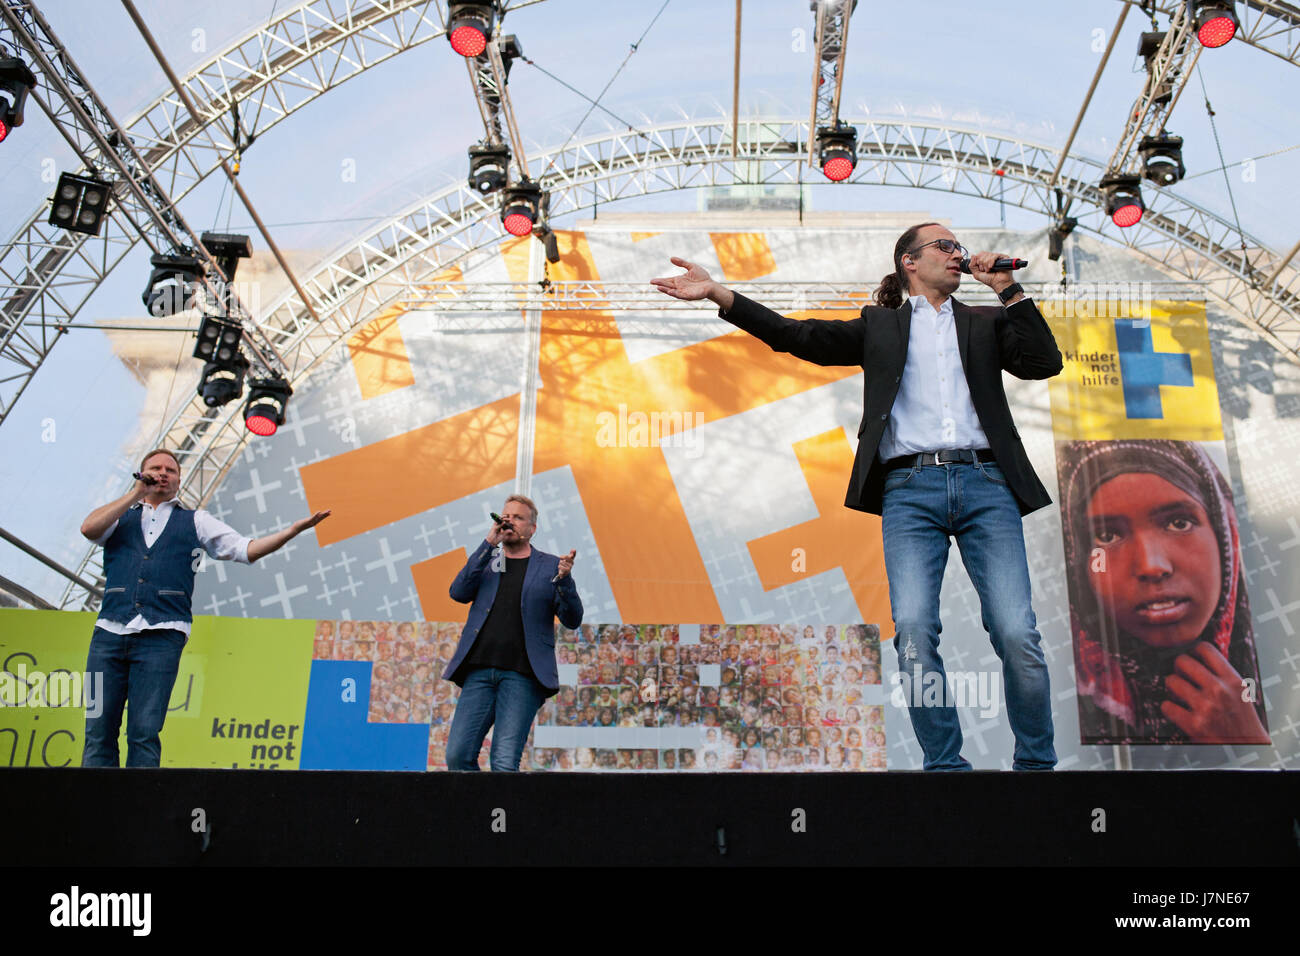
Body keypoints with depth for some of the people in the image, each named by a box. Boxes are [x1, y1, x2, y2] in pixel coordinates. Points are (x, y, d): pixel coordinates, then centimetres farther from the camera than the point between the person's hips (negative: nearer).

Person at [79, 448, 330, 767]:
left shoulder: (195, 521, 19)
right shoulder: (121, 518, 22)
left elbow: (245, 549, 10)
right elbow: (89, 528, 0)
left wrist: (293, 530, -4)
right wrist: (138, 492, 5)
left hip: (161, 636, -1)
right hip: (109, 632, 2)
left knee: (144, 733, -6)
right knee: (98, 732, 0)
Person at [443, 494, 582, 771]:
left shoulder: (550, 566, 10)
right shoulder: (486, 563, 20)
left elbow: (572, 620, 4)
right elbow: (458, 592, 1)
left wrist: (564, 580, -15)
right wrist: (488, 544, -1)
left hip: (522, 675, -3)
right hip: (480, 670, 3)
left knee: (504, 762, -9)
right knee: (457, 755, -2)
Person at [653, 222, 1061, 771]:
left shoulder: (986, 323, 24)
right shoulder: (879, 326, 21)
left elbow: (1045, 363, 10)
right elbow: (797, 336, 13)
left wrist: (1008, 291, 10)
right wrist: (717, 294, 6)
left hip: (984, 483, 1)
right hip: (910, 487, -1)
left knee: (1017, 634, -10)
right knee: (914, 632, -16)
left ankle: (1037, 763, 6)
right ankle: (945, 765, -3)